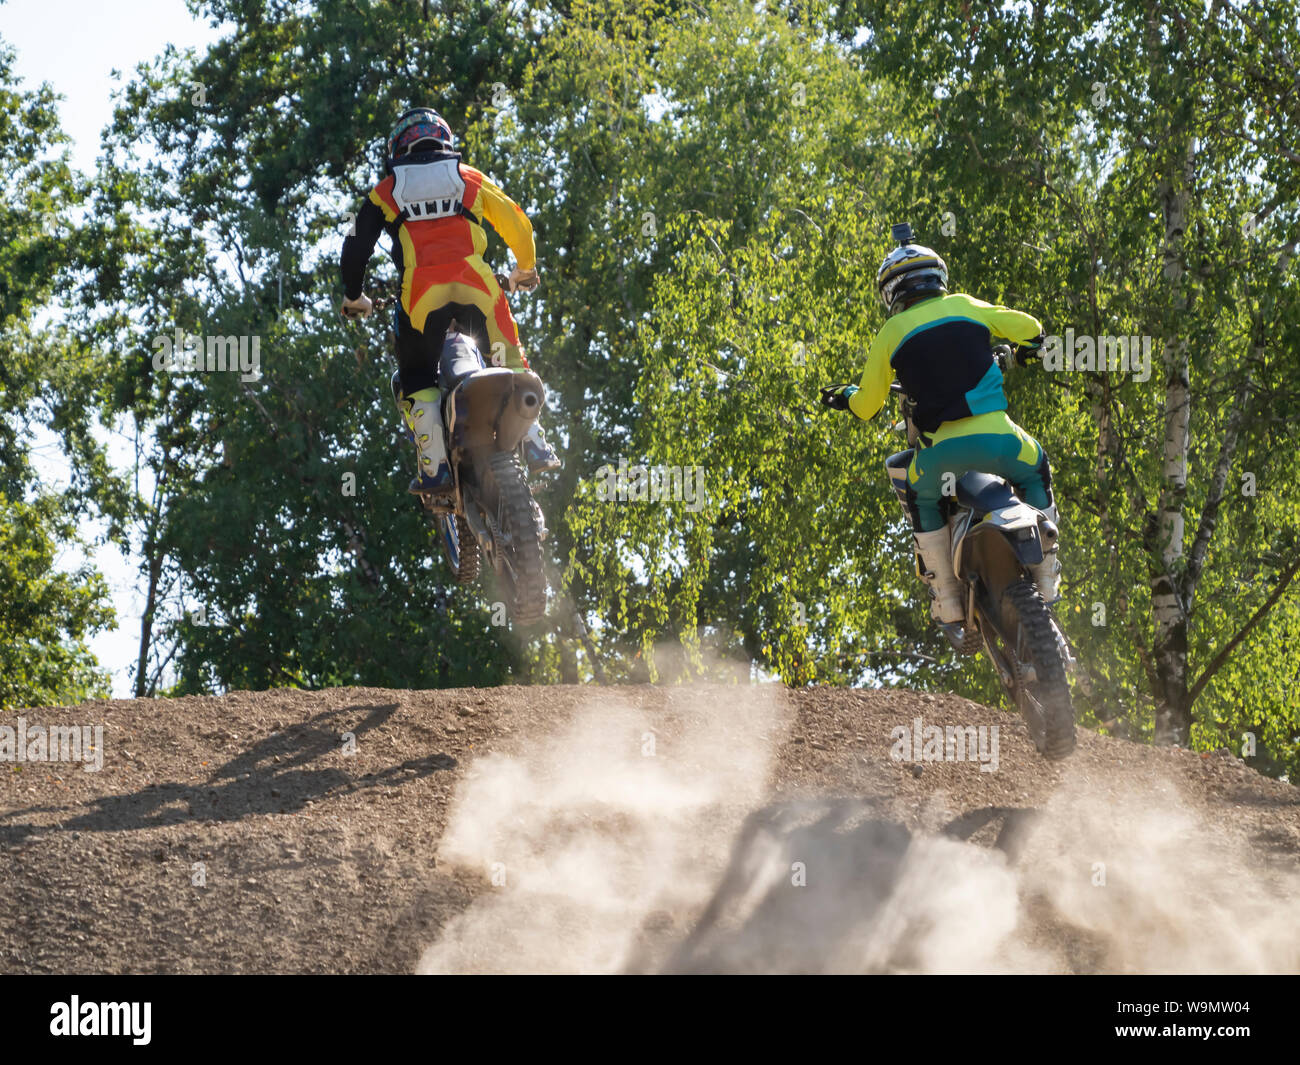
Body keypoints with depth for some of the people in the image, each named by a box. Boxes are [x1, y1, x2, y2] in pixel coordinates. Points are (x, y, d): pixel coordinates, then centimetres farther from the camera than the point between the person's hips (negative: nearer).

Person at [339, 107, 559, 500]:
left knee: (416, 379, 13)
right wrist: (525, 269, 38)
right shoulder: (468, 179, 20)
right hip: (476, 283, 1)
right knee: (508, 362, 18)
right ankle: (535, 445, 6)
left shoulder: (388, 191, 18)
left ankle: (434, 466, 0)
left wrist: (354, 298, 33)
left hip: (420, 291, -1)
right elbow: (516, 223, 19)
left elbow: (356, 248, 17)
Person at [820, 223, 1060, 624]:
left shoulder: (891, 333, 7)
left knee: (921, 499, 29)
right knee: (1033, 471, 32)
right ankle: (1045, 574, 28)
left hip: (939, 449, -1)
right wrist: (1025, 350, 43)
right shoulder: (965, 307, 11)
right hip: (995, 437, 1)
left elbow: (867, 407, 12)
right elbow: (1030, 327, 18)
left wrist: (845, 395, 36)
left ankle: (948, 600, 21)